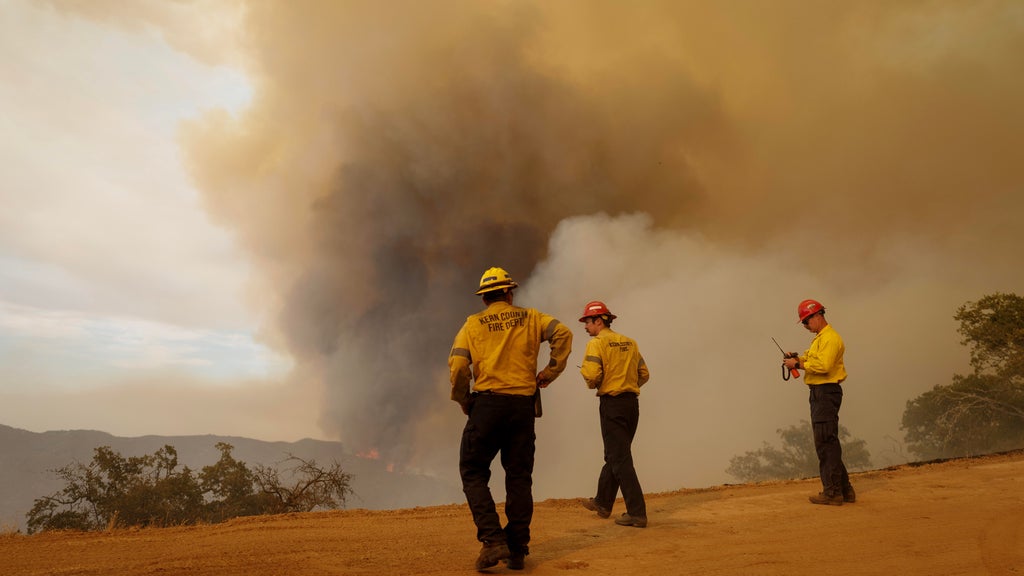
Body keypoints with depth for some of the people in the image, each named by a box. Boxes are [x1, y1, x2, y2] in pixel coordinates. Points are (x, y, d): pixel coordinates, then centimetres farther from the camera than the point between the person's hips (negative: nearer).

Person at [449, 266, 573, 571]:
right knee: (519, 477, 9)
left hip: (488, 402, -2)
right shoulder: (529, 318, 10)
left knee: (473, 472, 6)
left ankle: (493, 540, -8)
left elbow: (458, 366, -4)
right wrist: (550, 372, 3)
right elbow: (563, 333, -5)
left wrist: (464, 402, 8)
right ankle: (517, 550, 13)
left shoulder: (473, 323, 7)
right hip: (523, 405, 2)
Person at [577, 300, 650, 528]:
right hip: (632, 403, 8)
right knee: (614, 455, 18)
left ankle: (637, 513, -3)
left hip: (612, 404, -8)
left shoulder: (597, 343, -9)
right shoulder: (630, 342, 12)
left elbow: (592, 375, -20)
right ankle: (602, 503, 32)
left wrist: (592, 384, 1)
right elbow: (644, 374, 13)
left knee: (620, 459, -3)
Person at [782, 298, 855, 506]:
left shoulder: (830, 338, -14)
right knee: (828, 442, 15)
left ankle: (832, 493, -1)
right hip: (818, 393, 11)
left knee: (826, 442, -7)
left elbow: (823, 365, -25)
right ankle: (844, 489, 24)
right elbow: (811, 359, 18)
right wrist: (798, 359, -1)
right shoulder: (819, 338, 20)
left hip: (826, 393, -11)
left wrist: (798, 363, -18)